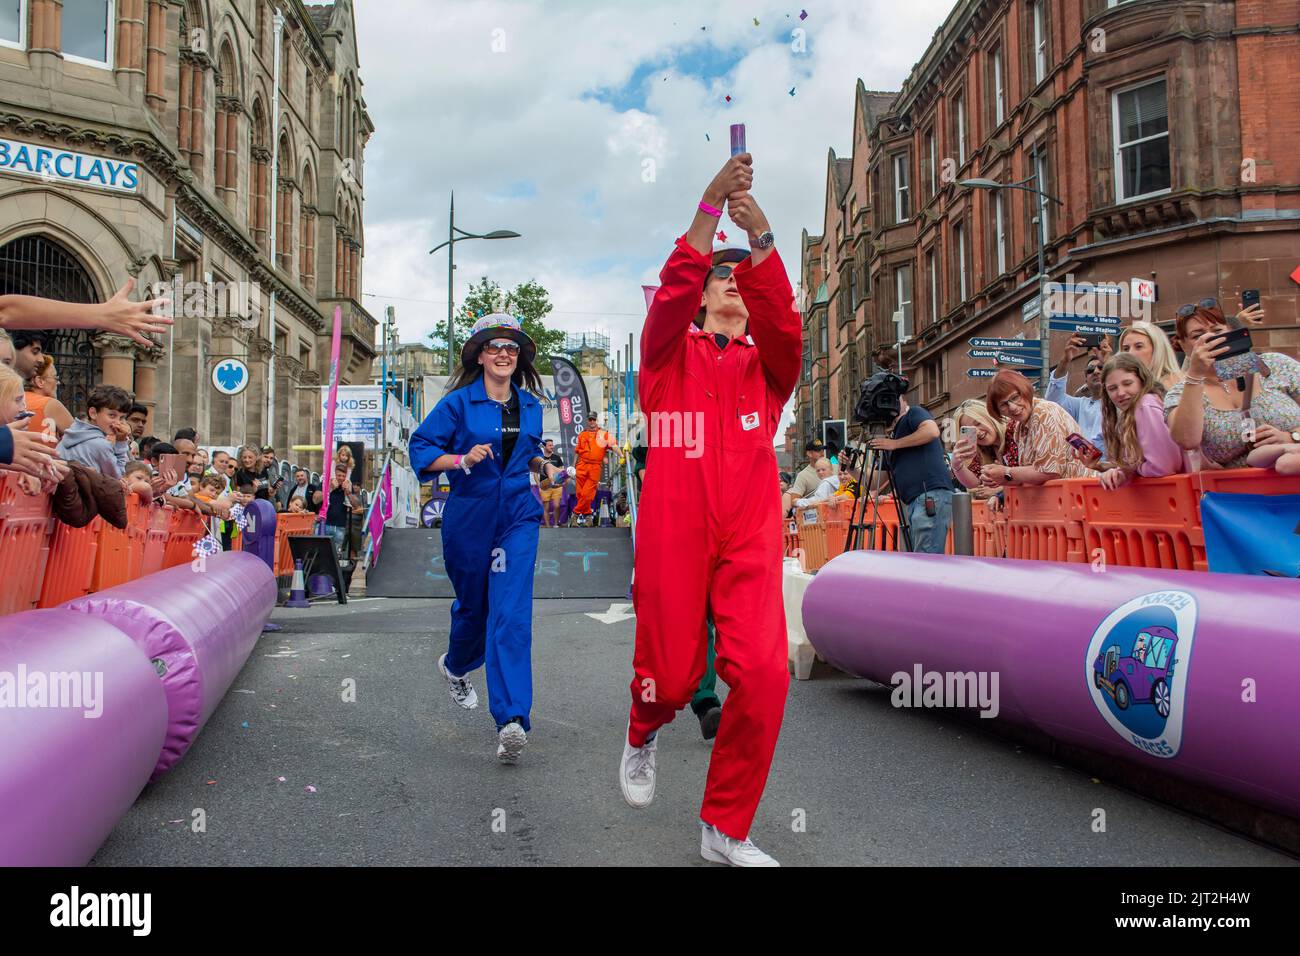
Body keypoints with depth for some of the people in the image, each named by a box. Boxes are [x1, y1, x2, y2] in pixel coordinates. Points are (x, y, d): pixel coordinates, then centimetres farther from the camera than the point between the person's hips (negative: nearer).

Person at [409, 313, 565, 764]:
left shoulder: (529, 405, 9)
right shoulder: (459, 403, -5)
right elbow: (420, 448, -4)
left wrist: (543, 466, 4)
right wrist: (463, 460, -20)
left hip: (518, 516, 2)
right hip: (469, 516, -2)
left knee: (512, 613, -12)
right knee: (473, 604, 15)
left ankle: (511, 720, -17)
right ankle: (455, 666, 50)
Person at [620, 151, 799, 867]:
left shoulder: (767, 365, 17)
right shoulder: (672, 353, 13)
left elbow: (784, 323, -5)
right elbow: (672, 291, -7)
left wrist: (760, 234, -15)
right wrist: (711, 204, -13)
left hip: (750, 537, 2)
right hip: (673, 531, -2)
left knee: (762, 675, -10)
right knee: (672, 676, -1)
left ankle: (726, 829, 9)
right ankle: (642, 735, 39)